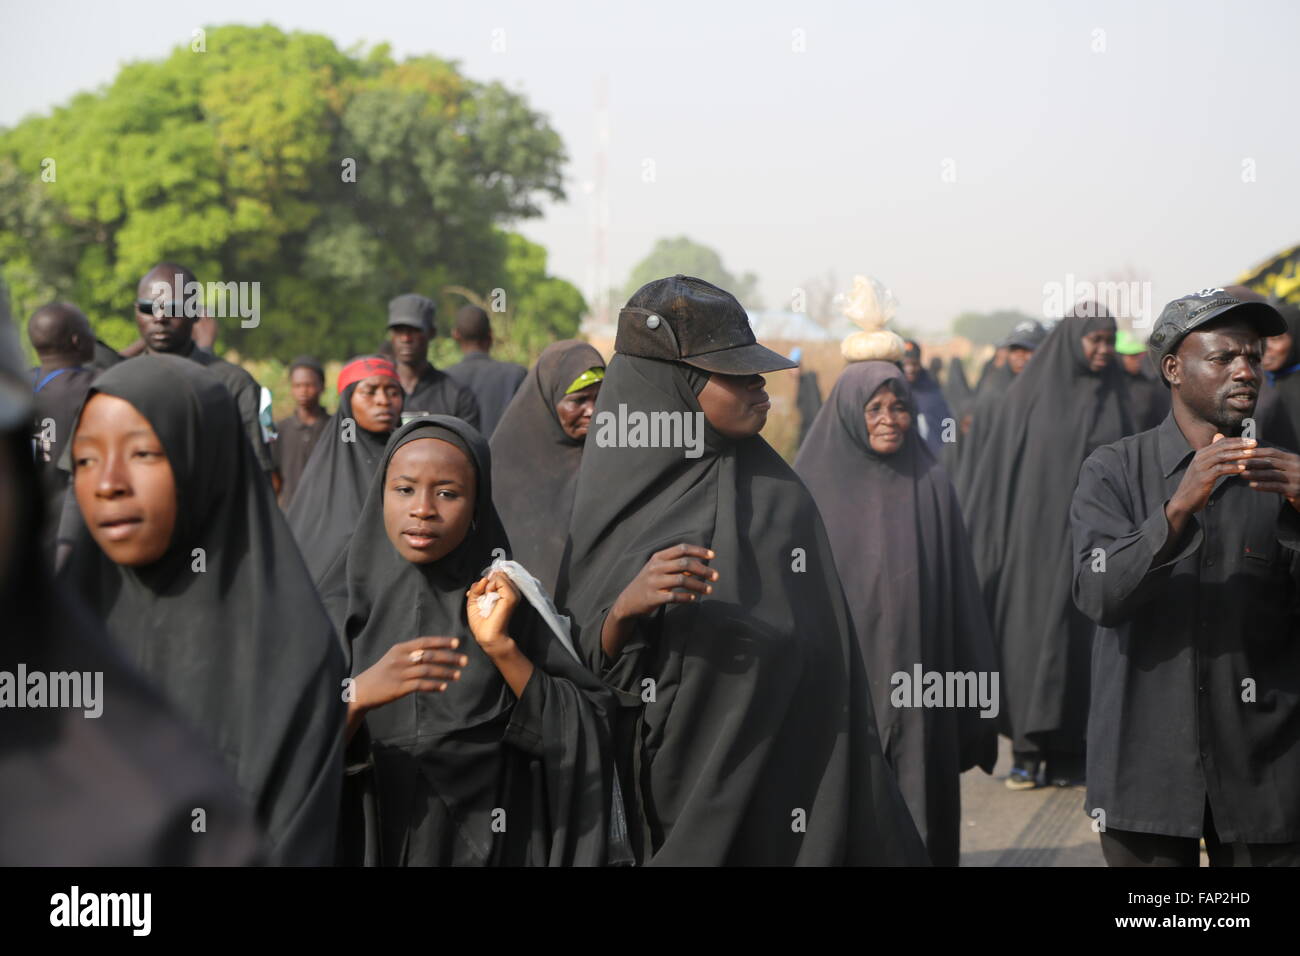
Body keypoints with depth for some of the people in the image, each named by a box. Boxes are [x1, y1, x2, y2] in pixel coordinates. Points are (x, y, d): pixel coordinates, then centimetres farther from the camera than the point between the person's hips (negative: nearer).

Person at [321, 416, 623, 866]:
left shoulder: (508, 600, -4)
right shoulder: (339, 610, -5)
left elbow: (588, 736, -9)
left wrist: (501, 647, -21)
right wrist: (360, 694, -30)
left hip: (496, 846, 0)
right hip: (371, 844, 0)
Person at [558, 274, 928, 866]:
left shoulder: (779, 497, 0)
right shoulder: (614, 495, -5)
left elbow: (825, 664, 1)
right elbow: (582, 669, -4)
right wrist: (625, 608, -24)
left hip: (772, 790, 2)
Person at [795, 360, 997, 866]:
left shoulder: (931, 485, 5)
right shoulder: (814, 484, -1)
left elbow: (958, 590, 6)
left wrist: (975, 685, 5)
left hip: (916, 688, 1)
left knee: (918, 807, 2)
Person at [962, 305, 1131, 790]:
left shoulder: (1112, 399, 8)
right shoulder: (1031, 391, 0)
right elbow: (999, 465, -1)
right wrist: (988, 543, -6)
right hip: (1033, 537, -2)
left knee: (1076, 639, 3)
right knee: (1028, 636, -1)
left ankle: (1068, 752, 10)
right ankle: (1027, 750, 6)